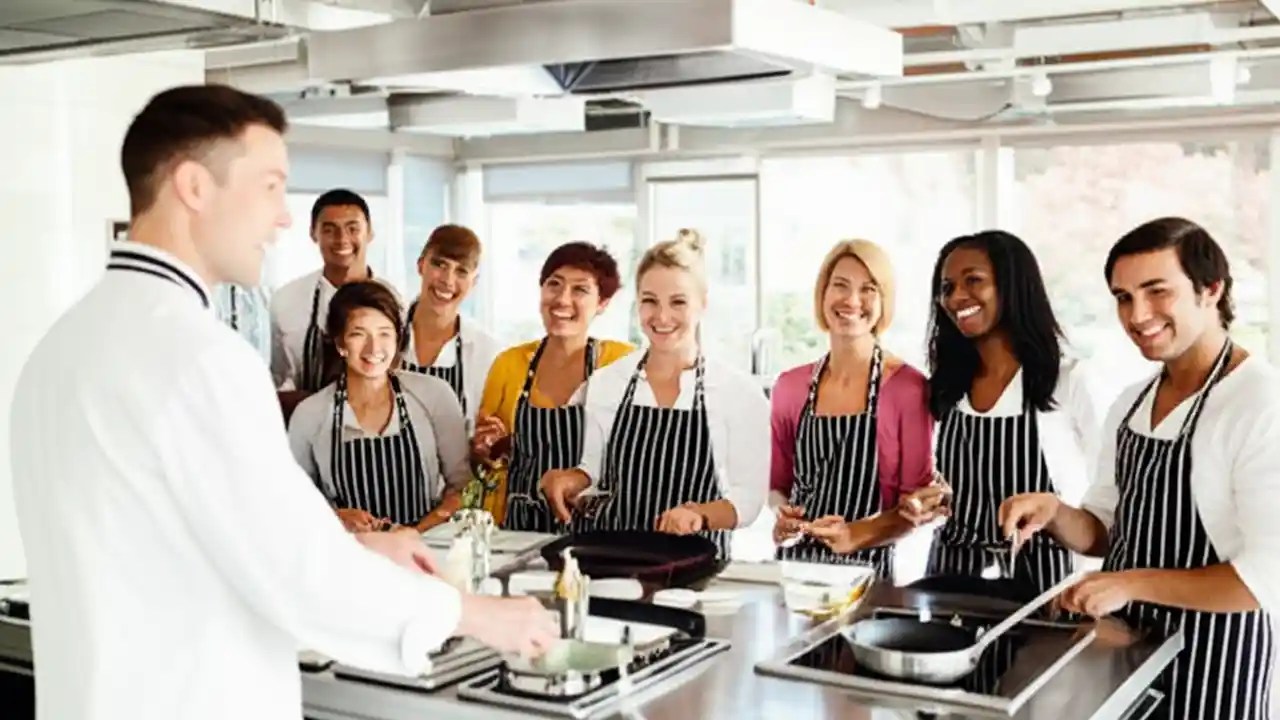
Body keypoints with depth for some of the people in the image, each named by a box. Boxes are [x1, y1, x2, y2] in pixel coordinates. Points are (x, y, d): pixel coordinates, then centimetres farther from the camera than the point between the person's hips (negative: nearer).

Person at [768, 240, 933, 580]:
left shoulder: (909, 387, -8)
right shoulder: (789, 387, 4)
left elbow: (918, 499, -5)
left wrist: (859, 534, -18)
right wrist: (782, 515, -6)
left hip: (866, 568, -3)